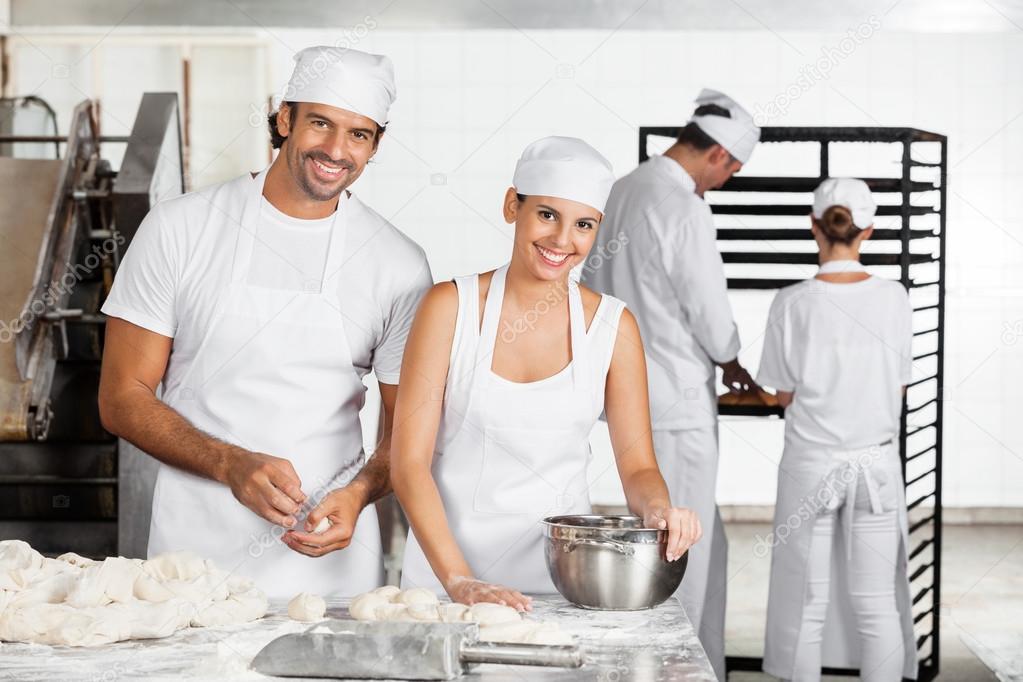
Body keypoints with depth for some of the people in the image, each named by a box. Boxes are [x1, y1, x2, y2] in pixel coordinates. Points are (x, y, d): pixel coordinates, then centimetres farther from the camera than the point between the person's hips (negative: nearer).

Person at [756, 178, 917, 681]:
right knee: (877, 603, 9)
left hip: (811, 463, -1)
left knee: (807, 604, 8)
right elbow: (899, 390, 2)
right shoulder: (893, 298, -7)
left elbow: (785, 396, -3)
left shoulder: (792, 304, -11)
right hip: (876, 463, 1)